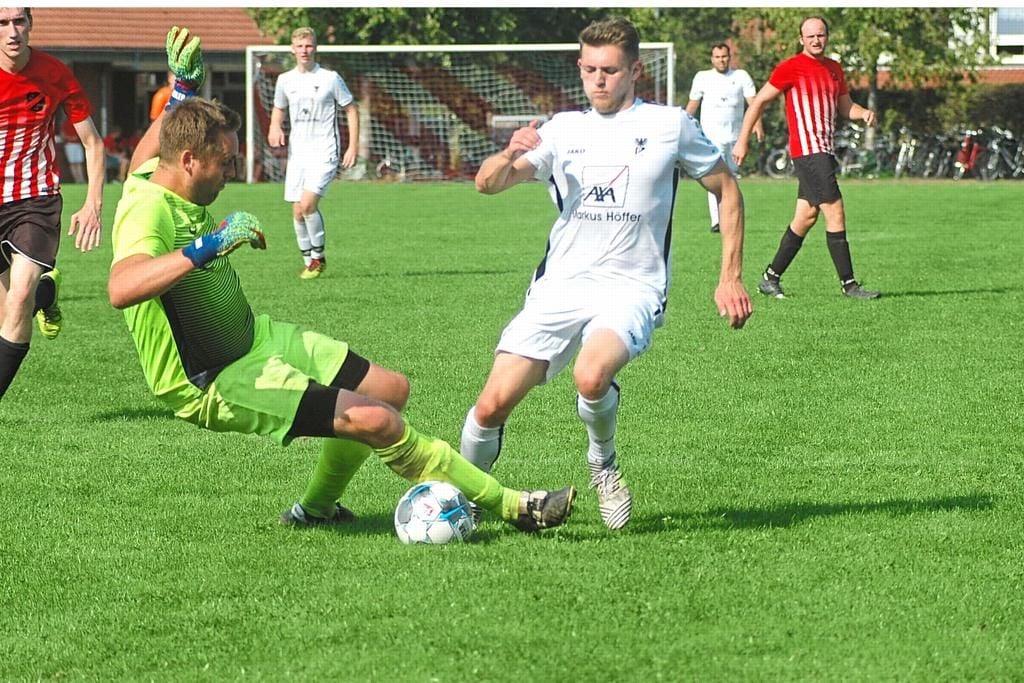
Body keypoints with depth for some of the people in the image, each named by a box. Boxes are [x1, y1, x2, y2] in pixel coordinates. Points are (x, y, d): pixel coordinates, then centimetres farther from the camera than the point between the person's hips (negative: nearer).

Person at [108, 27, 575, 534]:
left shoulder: (153, 173, 1)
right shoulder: (147, 211, -28)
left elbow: (150, 145, 28)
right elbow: (121, 288, -50)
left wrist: (182, 90, 22)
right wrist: (207, 246, -52)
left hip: (251, 337, 11)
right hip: (214, 384, -11)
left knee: (390, 388, 15)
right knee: (375, 420, -21)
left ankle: (315, 509, 32)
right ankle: (509, 505, -9)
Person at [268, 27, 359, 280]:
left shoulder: (330, 78, -4)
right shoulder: (285, 80, 7)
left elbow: (351, 110, 3)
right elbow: (278, 109, 23)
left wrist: (353, 147, -4)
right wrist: (275, 127, 0)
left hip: (324, 152, -5)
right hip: (296, 153, 5)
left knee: (308, 203, -20)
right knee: (297, 212, 3)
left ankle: (318, 256, -3)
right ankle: (309, 261, 18)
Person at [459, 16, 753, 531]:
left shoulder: (670, 126, 5)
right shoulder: (563, 130, 11)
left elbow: (726, 189, 14)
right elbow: (487, 183, 1)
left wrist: (730, 277, 7)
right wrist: (509, 156, -24)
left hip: (630, 289, -3)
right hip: (560, 286, 3)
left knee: (592, 376, -34)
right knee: (492, 405, -11)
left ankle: (604, 466, -3)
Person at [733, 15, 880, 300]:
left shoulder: (834, 69, 16)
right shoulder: (791, 68, -6)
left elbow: (846, 107, 23)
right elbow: (759, 102, -1)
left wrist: (864, 113, -1)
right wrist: (742, 141, -3)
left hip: (825, 153, 8)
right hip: (807, 151, -8)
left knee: (806, 217, 10)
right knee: (835, 212, -12)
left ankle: (770, 277, 20)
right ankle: (848, 284, -9)